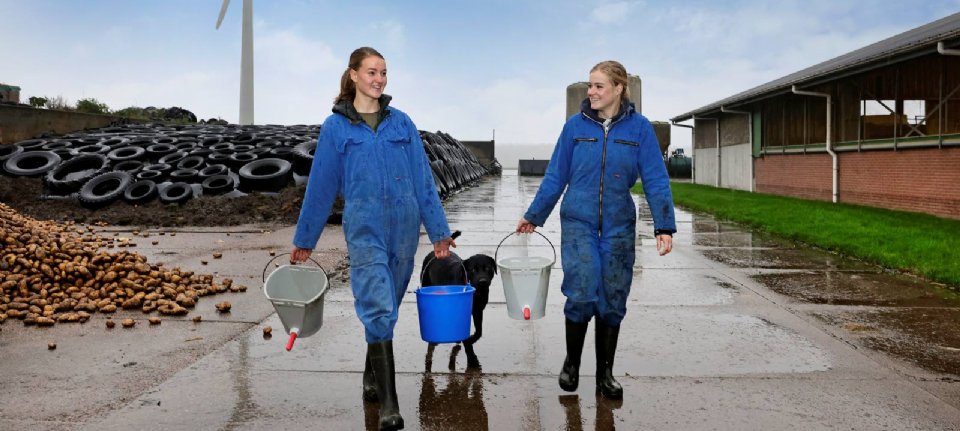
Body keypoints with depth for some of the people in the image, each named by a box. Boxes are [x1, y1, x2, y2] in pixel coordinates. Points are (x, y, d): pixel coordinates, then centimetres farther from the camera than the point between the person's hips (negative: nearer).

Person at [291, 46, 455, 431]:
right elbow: (320, 187, 7)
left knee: (385, 309, 14)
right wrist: (304, 240, 11)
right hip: (365, 230, -3)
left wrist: (439, 230, 5)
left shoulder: (401, 123, 8)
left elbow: (423, 179, 8)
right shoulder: (335, 127, 3)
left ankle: (371, 379, 34)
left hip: (404, 229, 3)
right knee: (378, 311, -11)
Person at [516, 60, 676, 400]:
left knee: (613, 301, 7)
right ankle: (571, 363, 15)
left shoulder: (639, 127, -1)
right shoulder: (575, 126, 1)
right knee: (582, 295, -11)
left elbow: (655, 180, -3)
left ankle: (605, 373, 24)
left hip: (619, 227, 1)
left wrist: (664, 226, -11)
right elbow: (555, 176, 7)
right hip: (578, 223, -1)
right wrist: (533, 216, 11)